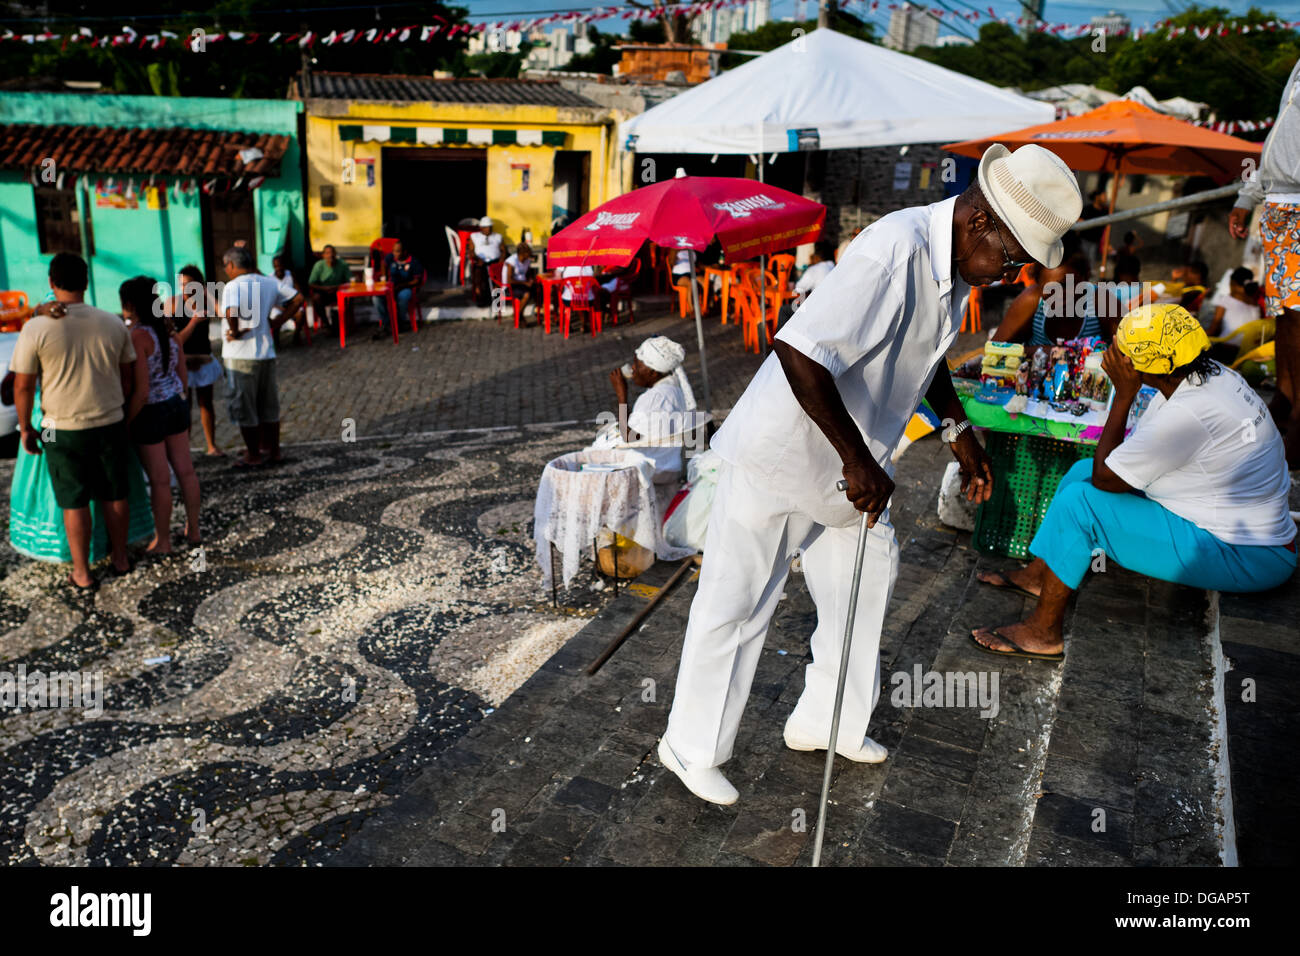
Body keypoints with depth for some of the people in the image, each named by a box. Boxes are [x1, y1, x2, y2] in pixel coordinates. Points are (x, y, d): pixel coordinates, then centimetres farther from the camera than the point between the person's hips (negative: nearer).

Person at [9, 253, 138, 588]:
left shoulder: (36, 328, -12)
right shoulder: (113, 324, -3)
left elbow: (23, 387, -8)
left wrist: (25, 428, 5)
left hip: (64, 429, -2)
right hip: (111, 423, 2)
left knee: (75, 502, 7)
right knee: (114, 496, 14)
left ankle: (82, 574, 16)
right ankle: (120, 559, 26)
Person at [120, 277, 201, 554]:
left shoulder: (136, 337, -21)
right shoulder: (170, 331, 1)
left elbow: (141, 391, -22)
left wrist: (127, 423, -11)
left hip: (150, 412, -7)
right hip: (177, 405, 7)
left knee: (159, 479, 4)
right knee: (185, 470, 15)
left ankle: (162, 541, 19)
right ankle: (193, 530, 26)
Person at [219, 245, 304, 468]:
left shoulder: (233, 286, -14)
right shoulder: (269, 283, 6)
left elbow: (231, 311, -33)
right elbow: (297, 300, 9)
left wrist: (235, 331, -16)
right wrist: (277, 323, 5)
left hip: (240, 356, -6)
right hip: (266, 352, 6)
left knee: (244, 408, 6)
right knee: (269, 406, 16)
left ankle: (253, 456, 13)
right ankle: (273, 451, 23)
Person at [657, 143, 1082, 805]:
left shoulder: (957, 261, 2)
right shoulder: (894, 254, -30)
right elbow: (799, 350, -38)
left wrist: (962, 437, 18)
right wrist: (857, 461, -33)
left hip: (848, 462, 9)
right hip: (780, 449, -9)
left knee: (867, 573, 17)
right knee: (735, 605, 2)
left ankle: (826, 722, 36)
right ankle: (692, 750, 22)